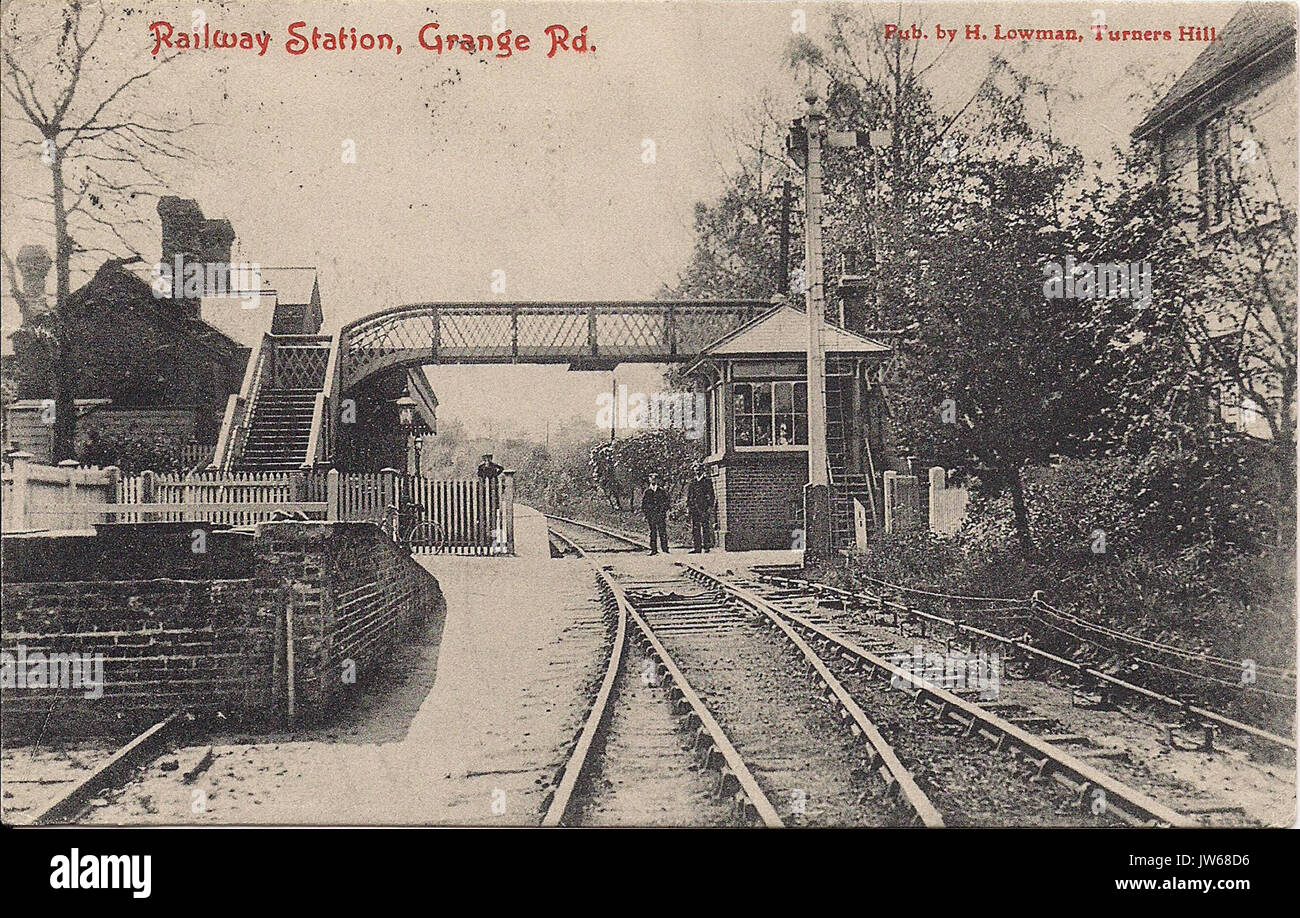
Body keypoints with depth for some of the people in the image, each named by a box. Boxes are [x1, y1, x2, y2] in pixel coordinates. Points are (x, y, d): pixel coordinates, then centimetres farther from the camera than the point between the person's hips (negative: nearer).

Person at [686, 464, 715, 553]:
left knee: (705, 527, -5)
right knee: (695, 528, 2)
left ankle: (706, 546, -2)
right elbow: (688, 495, 18)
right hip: (694, 507, 4)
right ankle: (696, 547, 5)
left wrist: (710, 506, -7)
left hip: (704, 507, -4)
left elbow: (711, 495, 1)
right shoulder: (692, 482, 16)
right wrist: (688, 505, 9)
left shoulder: (707, 481, 4)